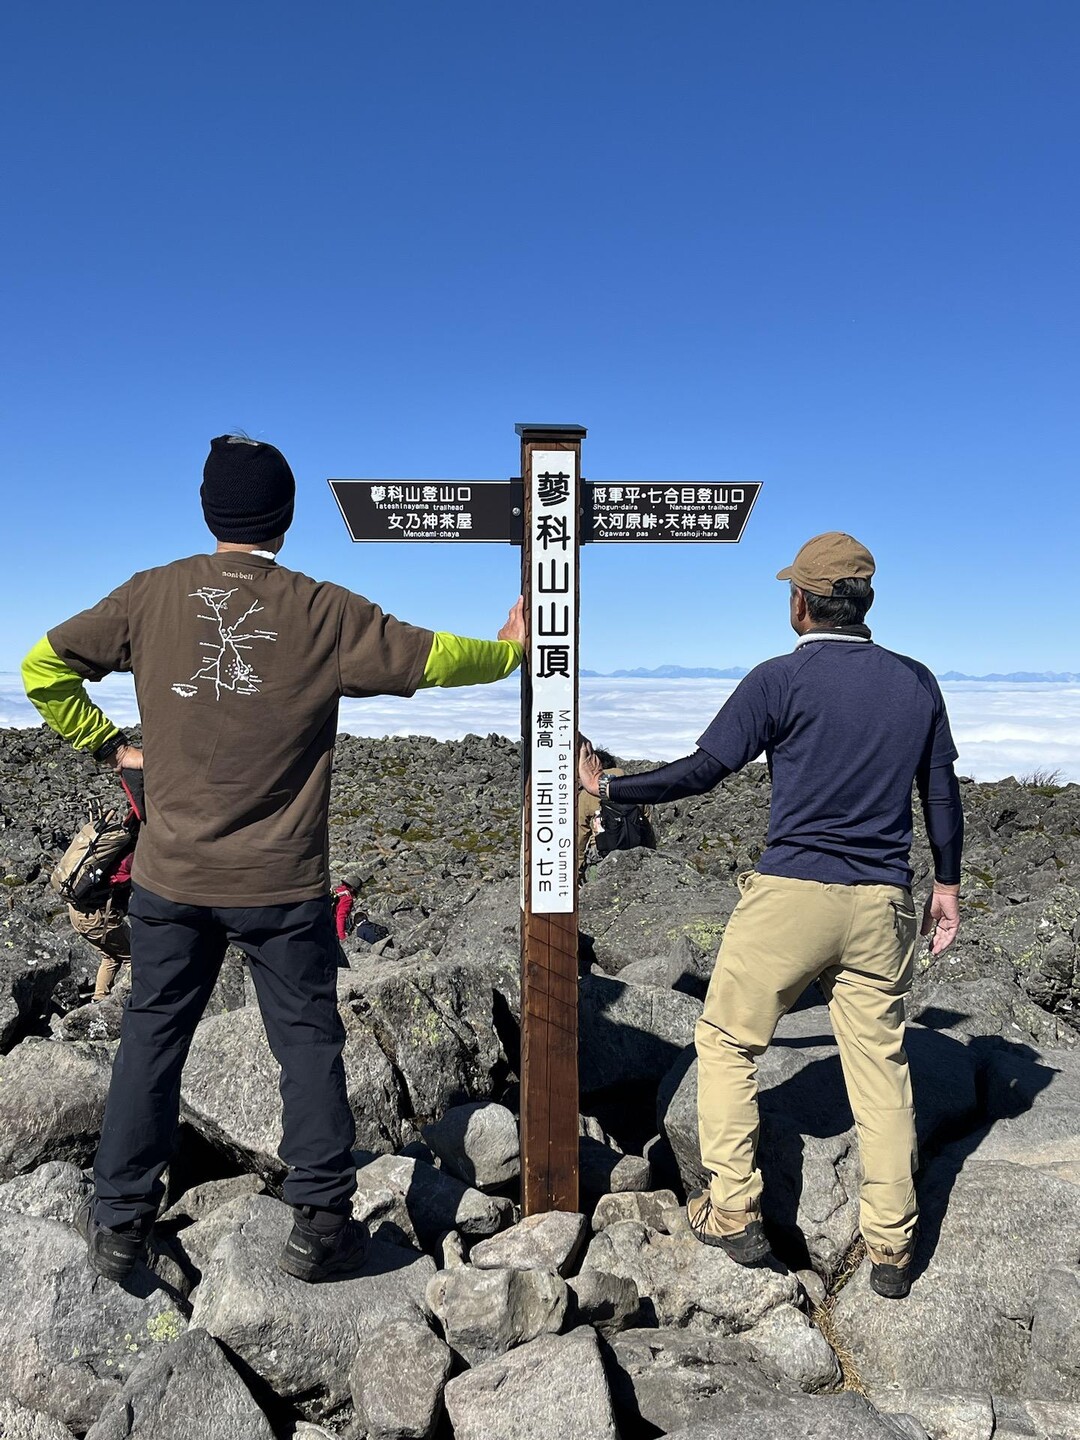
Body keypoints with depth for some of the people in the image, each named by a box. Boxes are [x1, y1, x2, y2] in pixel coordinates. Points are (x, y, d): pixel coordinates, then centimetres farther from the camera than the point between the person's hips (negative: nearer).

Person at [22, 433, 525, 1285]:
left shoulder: (152, 595, -1)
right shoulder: (324, 612, -8)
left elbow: (44, 667, 5)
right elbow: (431, 658, 0)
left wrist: (107, 745, 13)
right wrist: (509, 650, 17)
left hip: (172, 875, 2)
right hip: (282, 884, -2)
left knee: (154, 1035, 16)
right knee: (309, 1040, 11)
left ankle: (119, 1222, 27)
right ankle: (321, 1224, 18)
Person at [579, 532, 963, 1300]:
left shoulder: (782, 679, -9)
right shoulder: (917, 683, 6)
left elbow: (702, 771, -10)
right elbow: (942, 791, 11)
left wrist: (607, 785, 1)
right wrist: (946, 884, 22)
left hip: (791, 895, -5)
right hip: (883, 905, 5)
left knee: (727, 1042, 12)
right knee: (881, 1065, 13)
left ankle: (734, 1215, 17)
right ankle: (892, 1250, 20)